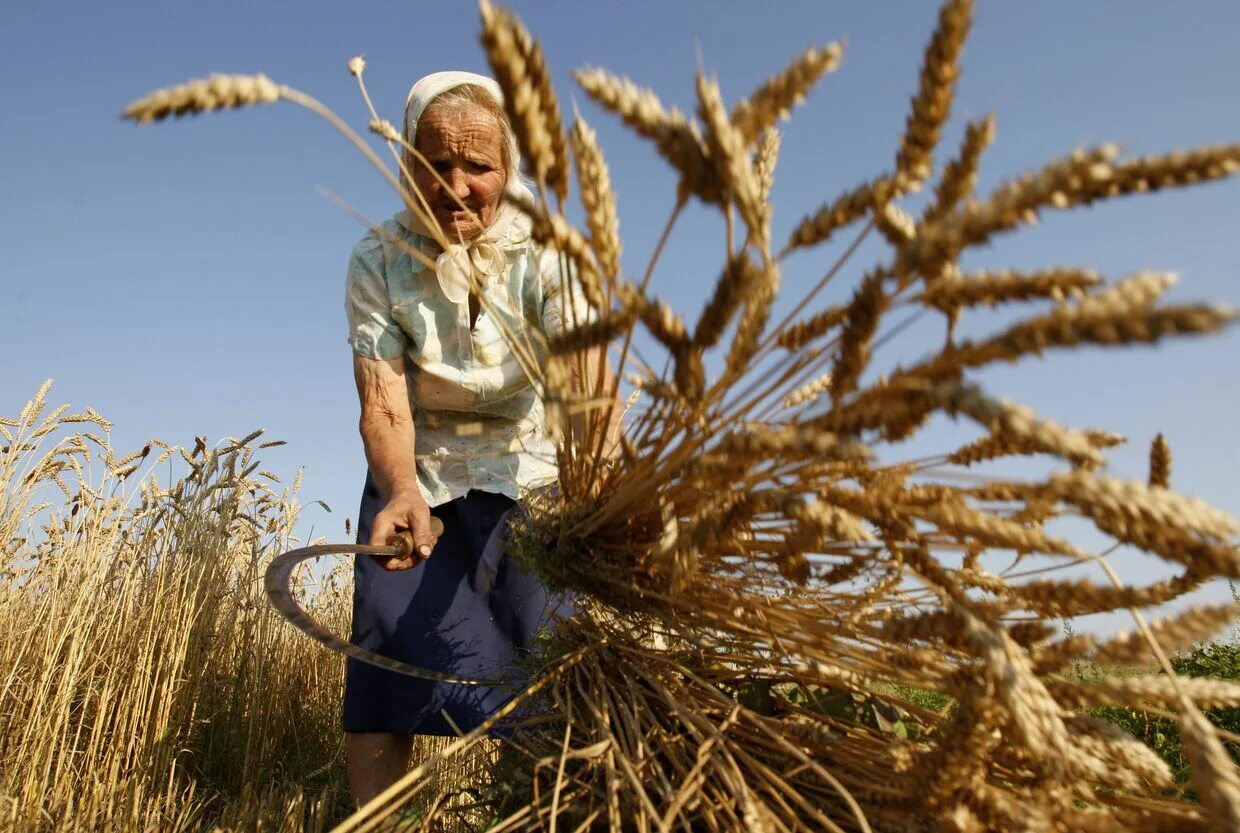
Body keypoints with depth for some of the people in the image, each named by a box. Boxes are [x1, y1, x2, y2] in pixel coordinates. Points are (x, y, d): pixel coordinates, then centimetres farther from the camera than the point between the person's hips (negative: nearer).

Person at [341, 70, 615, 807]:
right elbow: (383, 403, -20)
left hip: (526, 476, -1)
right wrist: (402, 493, -41)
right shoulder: (379, 261, -11)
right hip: (417, 477, 1)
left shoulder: (543, 256, -15)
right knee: (389, 649, -7)